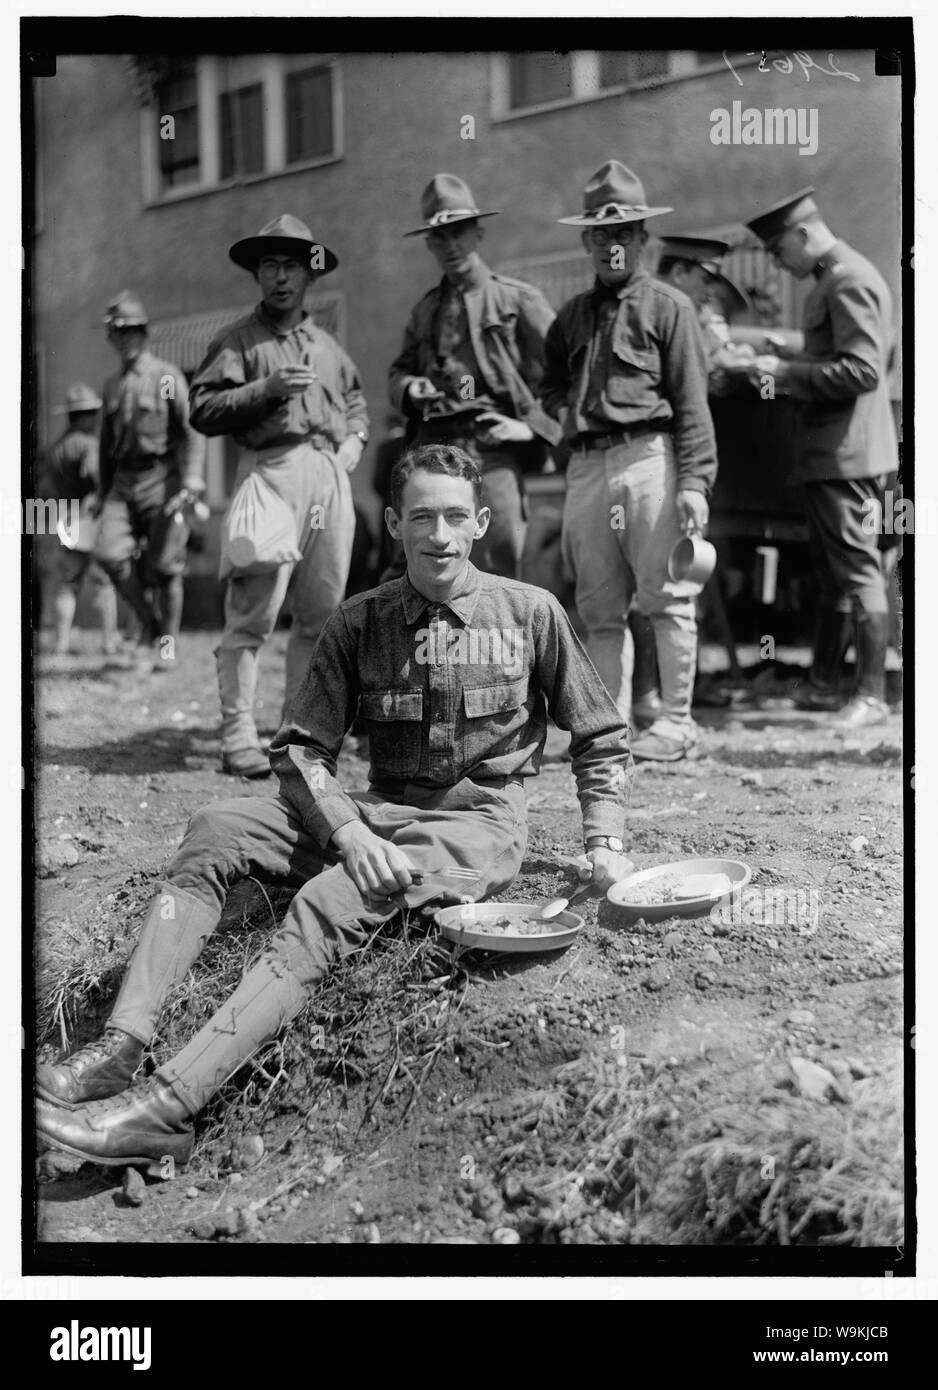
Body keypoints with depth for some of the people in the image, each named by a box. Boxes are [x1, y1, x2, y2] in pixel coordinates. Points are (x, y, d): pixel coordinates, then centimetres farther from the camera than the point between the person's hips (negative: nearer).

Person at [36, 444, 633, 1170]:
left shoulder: (530, 612, 1)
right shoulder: (360, 621, 6)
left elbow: (602, 741, 8)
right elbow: (302, 749, 1)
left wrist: (605, 845, -5)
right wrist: (351, 833, -17)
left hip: (480, 825, -4)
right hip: (378, 813, 4)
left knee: (331, 905, -32)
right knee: (217, 828, -20)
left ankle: (168, 1105, -42)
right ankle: (123, 1045, -30)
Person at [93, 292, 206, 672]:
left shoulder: (167, 377, -1)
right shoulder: (112, 385, 16)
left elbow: (192, 430, -8)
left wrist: (192, 480, -19)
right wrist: (104, 495, 21)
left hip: (160, 479, -5)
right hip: (123, 482, 5)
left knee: (163, 568, -2)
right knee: (109, 553, -13)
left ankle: (167, 645, 10)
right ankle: (148, 620, 7)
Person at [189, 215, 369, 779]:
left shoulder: (328, 344, 22)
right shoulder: (240, 340, 5)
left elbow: (356, 397, 35)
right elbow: (203, 410, -3)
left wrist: (355, 437, 15)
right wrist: (266, 387, -12)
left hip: (331, 473, 6)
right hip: (272, 469, -6)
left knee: (322, 610, 7)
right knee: (255, 610, -10)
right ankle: (239, 737, -7)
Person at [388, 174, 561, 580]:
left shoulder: (517, 299, 7)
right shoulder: (425, 310, 22)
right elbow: (398, 369, 29)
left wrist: (532, 426, -8)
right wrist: (409, 388, 5)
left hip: (492, 451, -4)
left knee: (497, 572, -8)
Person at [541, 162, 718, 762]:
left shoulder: (669, 306, 3)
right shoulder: (572, 315, 20)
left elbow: (692, 402, -4)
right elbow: (549, 381, 34)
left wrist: (694, 480, -12)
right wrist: (564, 408, 11)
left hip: (649, 458, -5)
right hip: (586, 463, 5)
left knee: (666, 596, -4)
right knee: (599, 605, 6)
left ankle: (677, 722, 2)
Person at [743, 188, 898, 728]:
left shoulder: (849, 281, -14)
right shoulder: (836, 278, 17)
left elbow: (862, 371, -22)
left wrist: (789, 373, -17)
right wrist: (798, 359, 13)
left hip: (847, 453, -11)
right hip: (832, 452, 11)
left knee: (859, 571, -7)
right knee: (832, 573, 15)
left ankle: (872, 695, -2)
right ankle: (824, 684, 23)